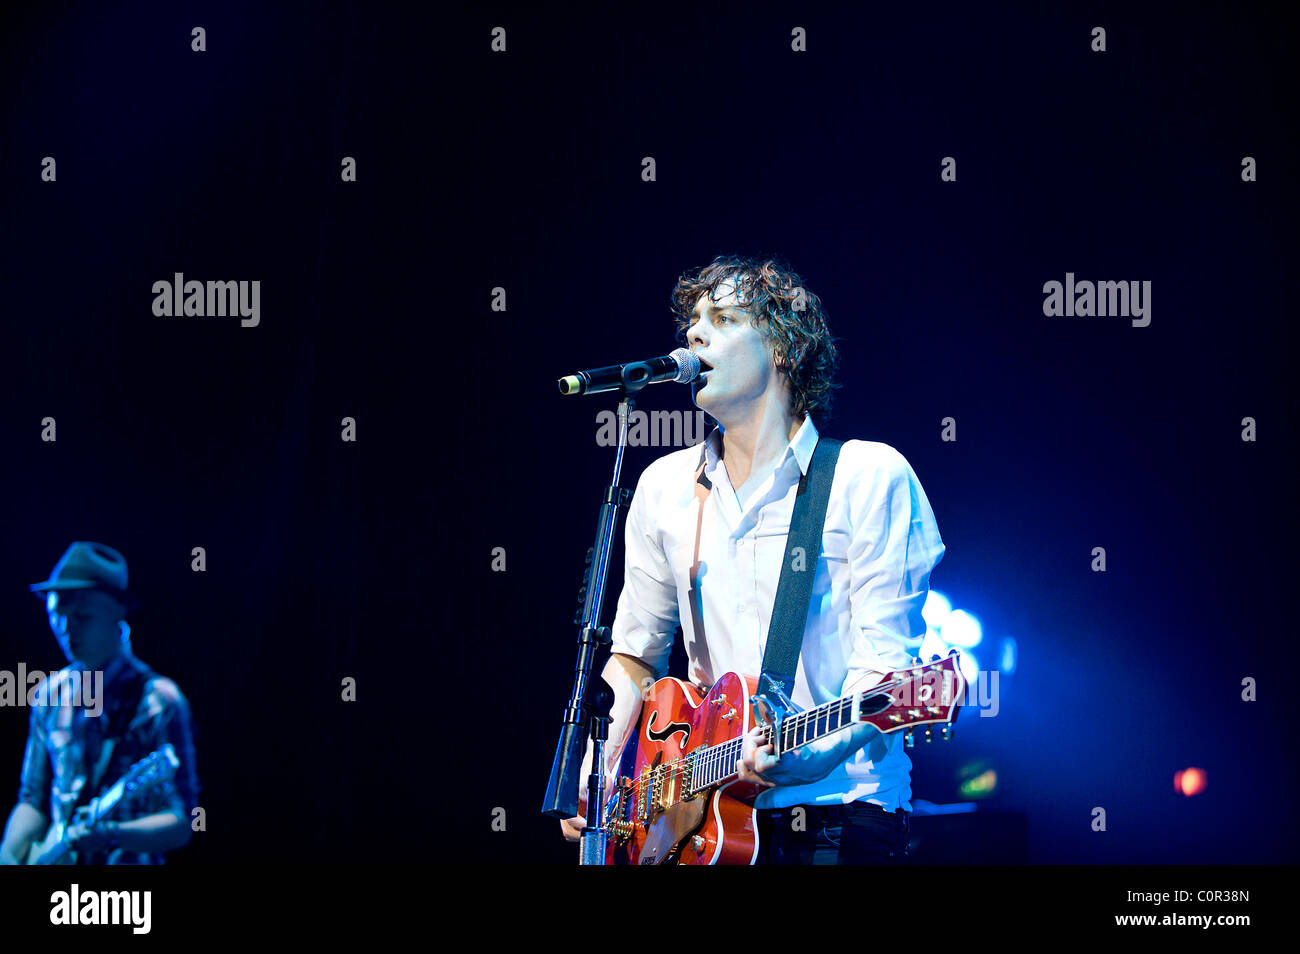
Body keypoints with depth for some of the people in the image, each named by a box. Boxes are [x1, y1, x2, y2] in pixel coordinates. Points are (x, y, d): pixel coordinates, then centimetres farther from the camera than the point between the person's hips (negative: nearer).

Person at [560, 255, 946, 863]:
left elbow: (885, 658, -8)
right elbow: (636, 652, 22)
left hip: (838, 815, -4)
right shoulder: (664, 487, 15)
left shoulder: (870, 477, -1)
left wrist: (825, 752, -26)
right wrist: (596, 764, 4)